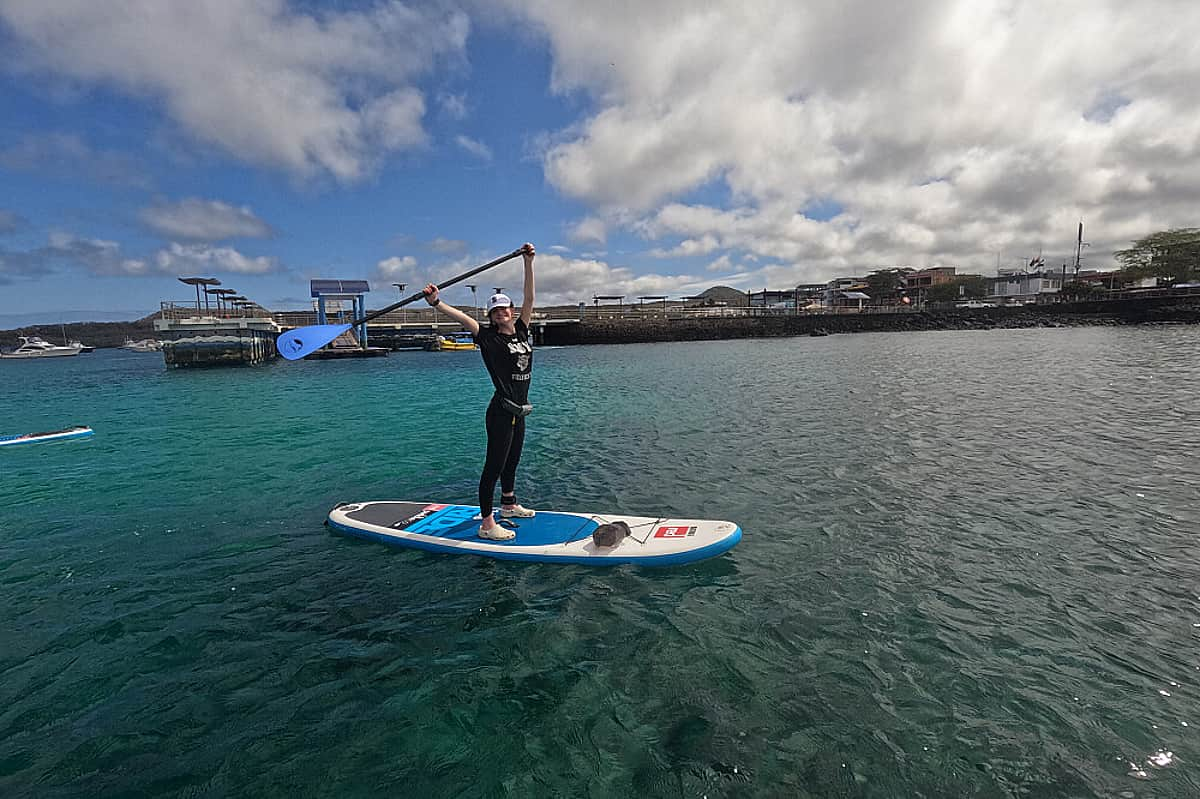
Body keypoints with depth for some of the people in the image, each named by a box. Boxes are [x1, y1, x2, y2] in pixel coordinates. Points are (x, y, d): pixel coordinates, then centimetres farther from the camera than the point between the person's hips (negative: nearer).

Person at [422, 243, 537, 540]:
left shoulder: (521, 332, 9)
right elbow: (461, 317, -19)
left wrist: (529, 262, 6)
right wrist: (436, 302, -33)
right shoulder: (488, 337, -6)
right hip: (501, 412, -7)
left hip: (518, 412, 7)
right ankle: (486, 524, 1)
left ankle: (509, 505, 40)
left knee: (512, 462, 22)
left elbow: (529, 298, 8)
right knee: (494, 465, -5)